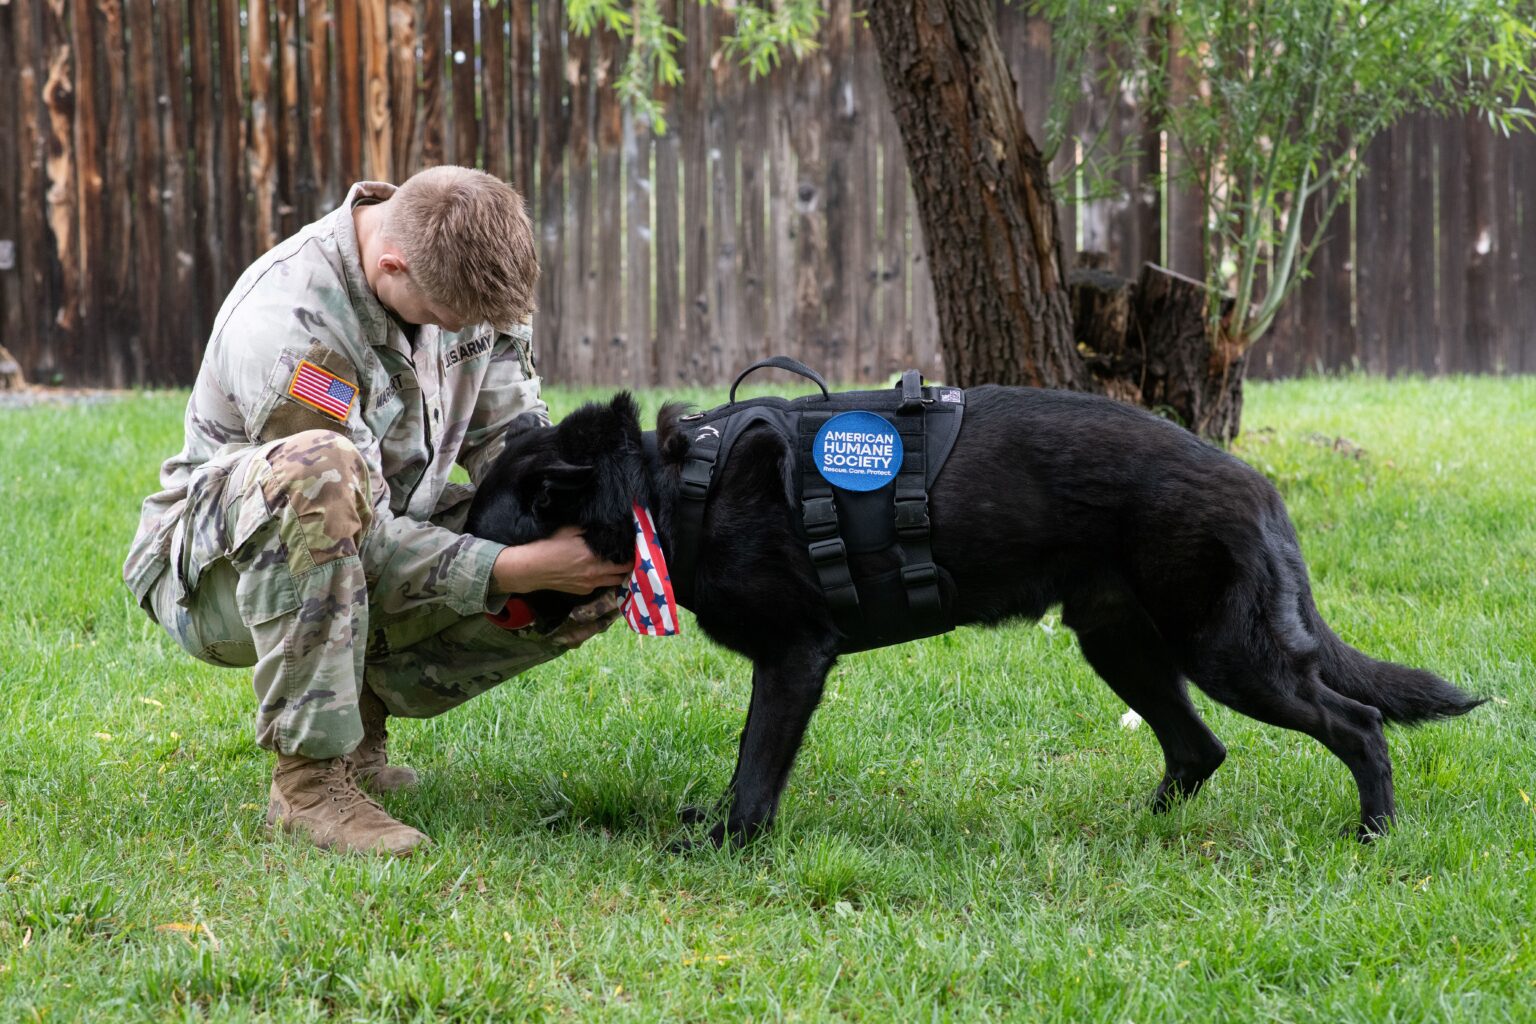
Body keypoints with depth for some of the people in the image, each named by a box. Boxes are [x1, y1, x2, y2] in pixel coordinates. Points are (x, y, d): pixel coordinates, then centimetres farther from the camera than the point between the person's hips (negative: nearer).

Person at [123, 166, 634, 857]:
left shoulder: (465, 270, -8)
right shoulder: (286, 326, -31)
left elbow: (508, 432, 1)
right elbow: (372, 548, -28)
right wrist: (518, 568, -34)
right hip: (219, 574, -7)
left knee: (597, 578, -11)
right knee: (319, 467, -43)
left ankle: (361, 705, 5)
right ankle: (308, 777, -31)